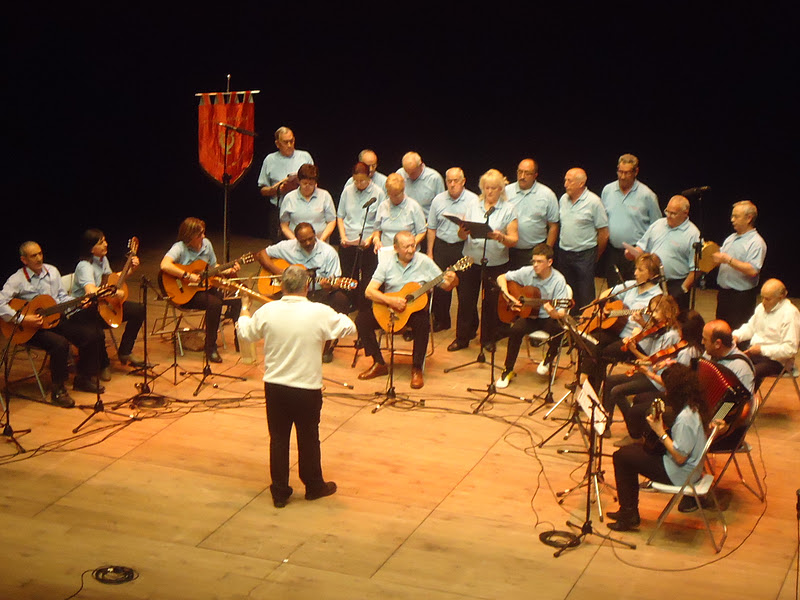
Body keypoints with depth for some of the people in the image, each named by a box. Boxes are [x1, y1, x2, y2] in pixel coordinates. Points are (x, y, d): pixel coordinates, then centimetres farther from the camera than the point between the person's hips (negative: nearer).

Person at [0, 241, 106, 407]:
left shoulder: (52, 271, 9)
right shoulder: (17, 280, -10)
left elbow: (62, 297, 15)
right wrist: (21, 320, -27)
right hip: (32, 328, -7)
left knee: (94, 334, -6)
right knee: (60, 344, -34)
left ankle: (83, 379, 12)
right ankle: (58, 390, -17)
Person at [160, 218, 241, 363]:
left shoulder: (206, 244, 5)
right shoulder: (180, 248, -16)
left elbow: (213, 267, 17)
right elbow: (165, 265, -35)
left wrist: (229, 271, -1)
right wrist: (188, 276, -33)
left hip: (204, 286, 7)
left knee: (237, 299, -10)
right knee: (214, 303, -32)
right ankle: (210, 348, -19)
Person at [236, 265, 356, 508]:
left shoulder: (267, 311, -8)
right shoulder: (320, 313, -15)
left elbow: (246, 333, 9)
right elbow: (349, 328, -1)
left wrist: (245, 310, 30)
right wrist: (337, 315, 20)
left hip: (274, 387, 2)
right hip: (308, 388, -2)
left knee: (278, 439, 13)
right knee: (308, 439, 15)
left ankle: (279, 492, 20)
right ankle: (314, 486, 30)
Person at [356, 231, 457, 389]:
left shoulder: (424, 261, -3)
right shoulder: (387, 262, -3)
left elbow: (446, 286, -1)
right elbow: (369, 291, -10)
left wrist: (451, 281, -25)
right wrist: (390, 300, -26)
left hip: (416, 307, -2)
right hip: (389, 309, 2)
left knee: (423, 321, -35)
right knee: (363, 318, -19)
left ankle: (417, 369, -18)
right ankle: (379, 364, -4)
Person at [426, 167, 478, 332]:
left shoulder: (473, 200, -3)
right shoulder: (438, 200, 7)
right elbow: (432, 228, 11)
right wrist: (430, 252, 9)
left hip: (464, 247, -3)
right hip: (442, 247, 3)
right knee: (439, 286, 6)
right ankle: (441, 320, 23)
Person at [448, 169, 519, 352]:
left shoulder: (508, 209, -1)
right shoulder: (473, 205, 6)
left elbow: (514, 239, -7)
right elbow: (462, 235, 4)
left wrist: (501, 237, -27)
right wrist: (463, 231, -19)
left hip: (496, 262, -2)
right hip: (472, 259, 2)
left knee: (491, 302, 7)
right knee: (466, 299, 5)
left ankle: (488, 339, 24)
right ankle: (462, 338, 19)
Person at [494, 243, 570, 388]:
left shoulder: (558, 280, -14)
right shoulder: (527, 272, -5)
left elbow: (562, 312, -18)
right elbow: (502, 278, 7)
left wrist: (554, 313, -42)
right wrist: (508, 296, -9)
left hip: (548, 318, -2)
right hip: (529, 315, 2)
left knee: (558, 330, -34)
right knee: (516, 330, -29)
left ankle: (548, 360, 1)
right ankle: (508, 371, -12)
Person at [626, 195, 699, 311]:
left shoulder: (693, 234, -7)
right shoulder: (658, 224, 11)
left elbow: (695, 269, -9)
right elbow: (643, 246, 20)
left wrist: (683, 289, -13)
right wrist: (633, 252, -2)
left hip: (675, 285, -5)